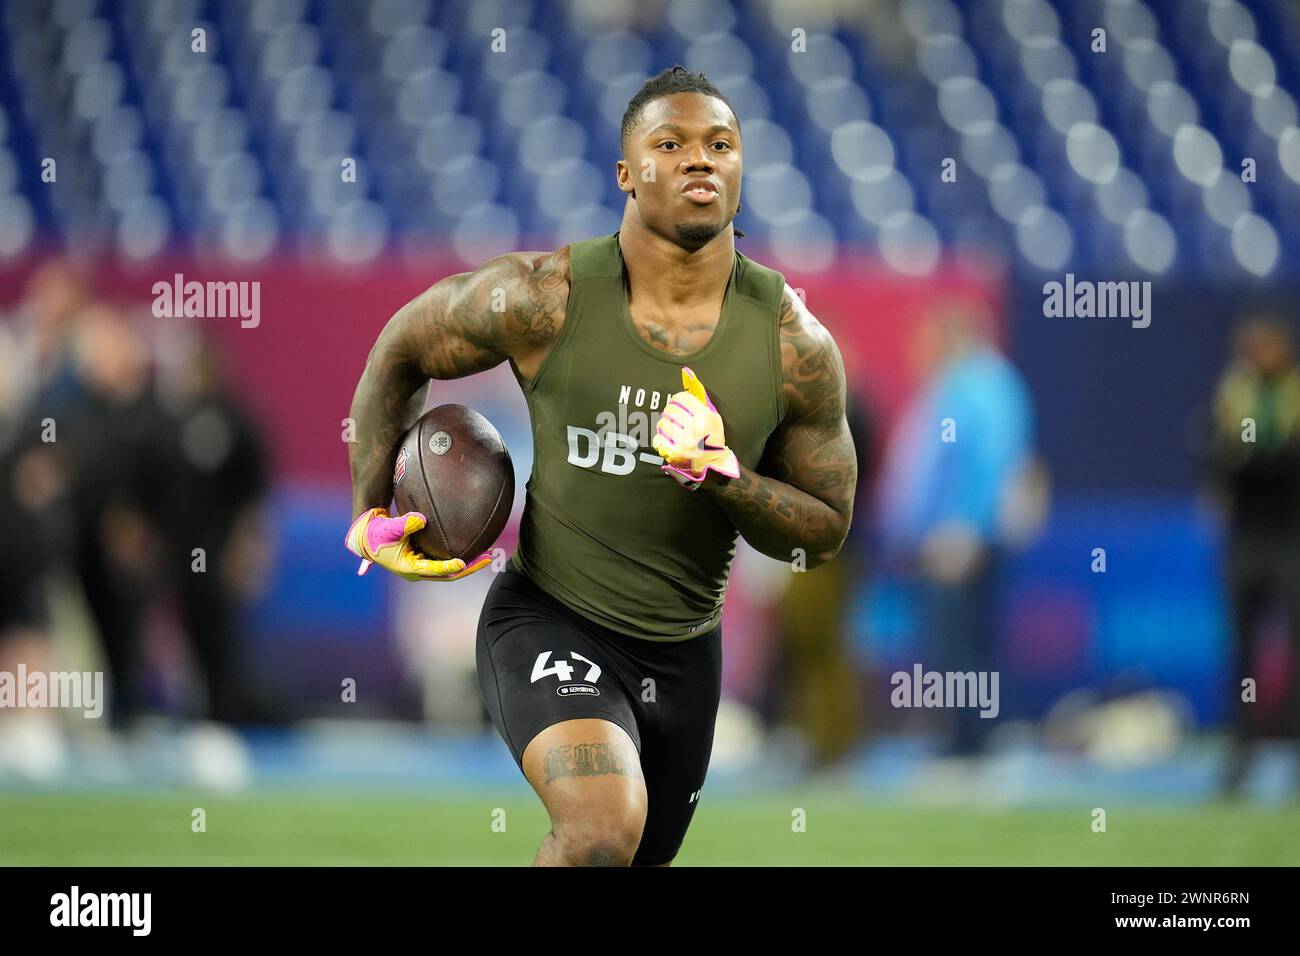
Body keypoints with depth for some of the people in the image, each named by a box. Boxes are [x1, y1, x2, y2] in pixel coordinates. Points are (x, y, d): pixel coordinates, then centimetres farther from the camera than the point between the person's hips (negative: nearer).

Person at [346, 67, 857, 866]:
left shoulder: (795, 345, -10)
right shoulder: (543, 299, -16)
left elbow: (825, 531, -2)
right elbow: (401, 350, 3)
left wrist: (722, 474, -22)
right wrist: (370, 514, 0)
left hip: (683, 651, 4)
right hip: (547, 621, -4)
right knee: (604, 829, -32)